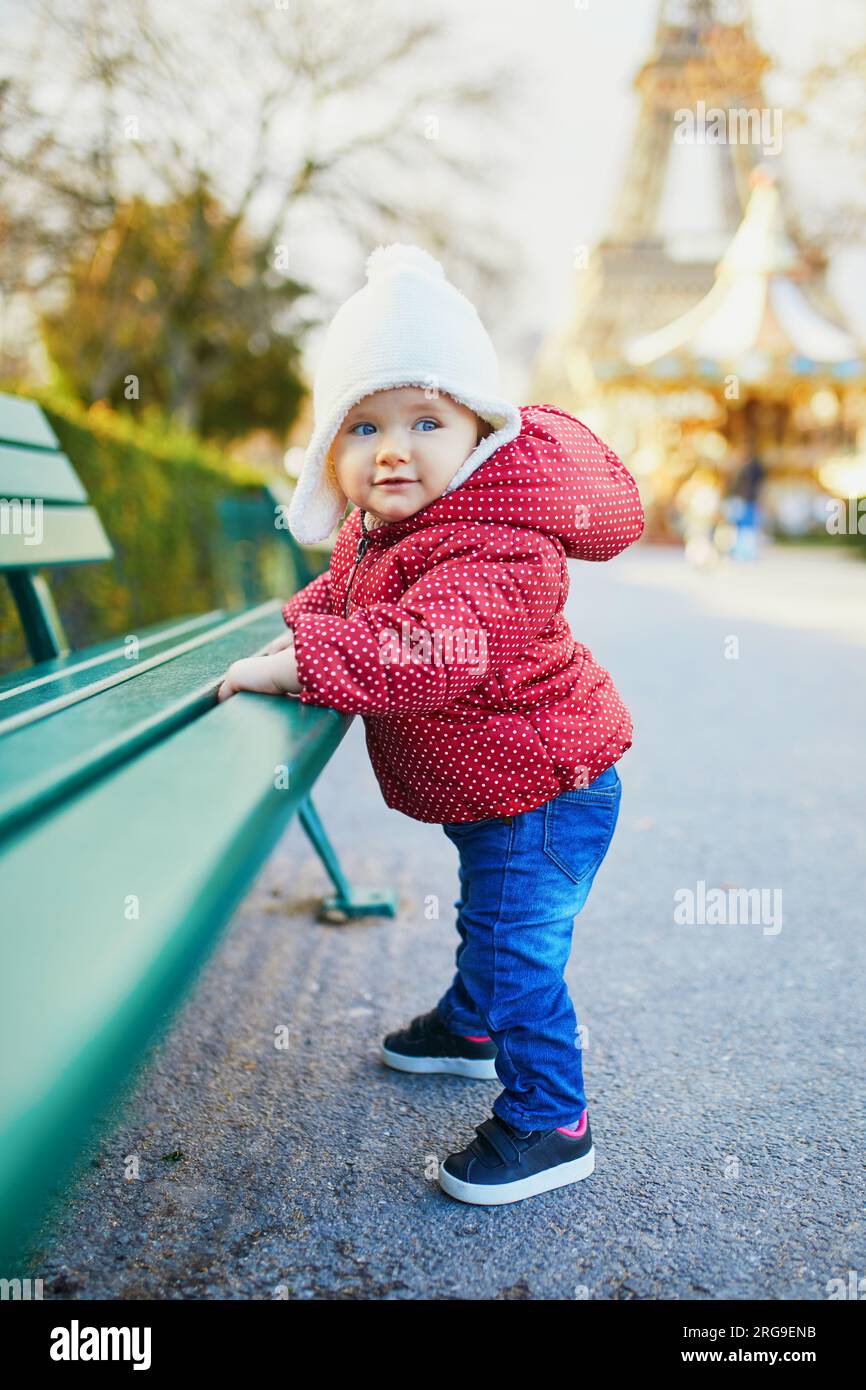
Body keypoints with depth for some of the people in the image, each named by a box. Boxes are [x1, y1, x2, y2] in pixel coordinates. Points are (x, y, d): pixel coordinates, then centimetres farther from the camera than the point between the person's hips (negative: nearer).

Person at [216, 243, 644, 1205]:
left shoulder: (497, 550, -33)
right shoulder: (377, 523, -1)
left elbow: (425, 653, -47)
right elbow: (349, 585, 21)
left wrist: (298, 664, -46)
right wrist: (309, 618, 3)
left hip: (540, 794, -10)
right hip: (485, 788, 10)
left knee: (518, 947, -4)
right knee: (487, 915, 29)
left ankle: (550, 1125, 14)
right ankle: (472, 1026, 53)